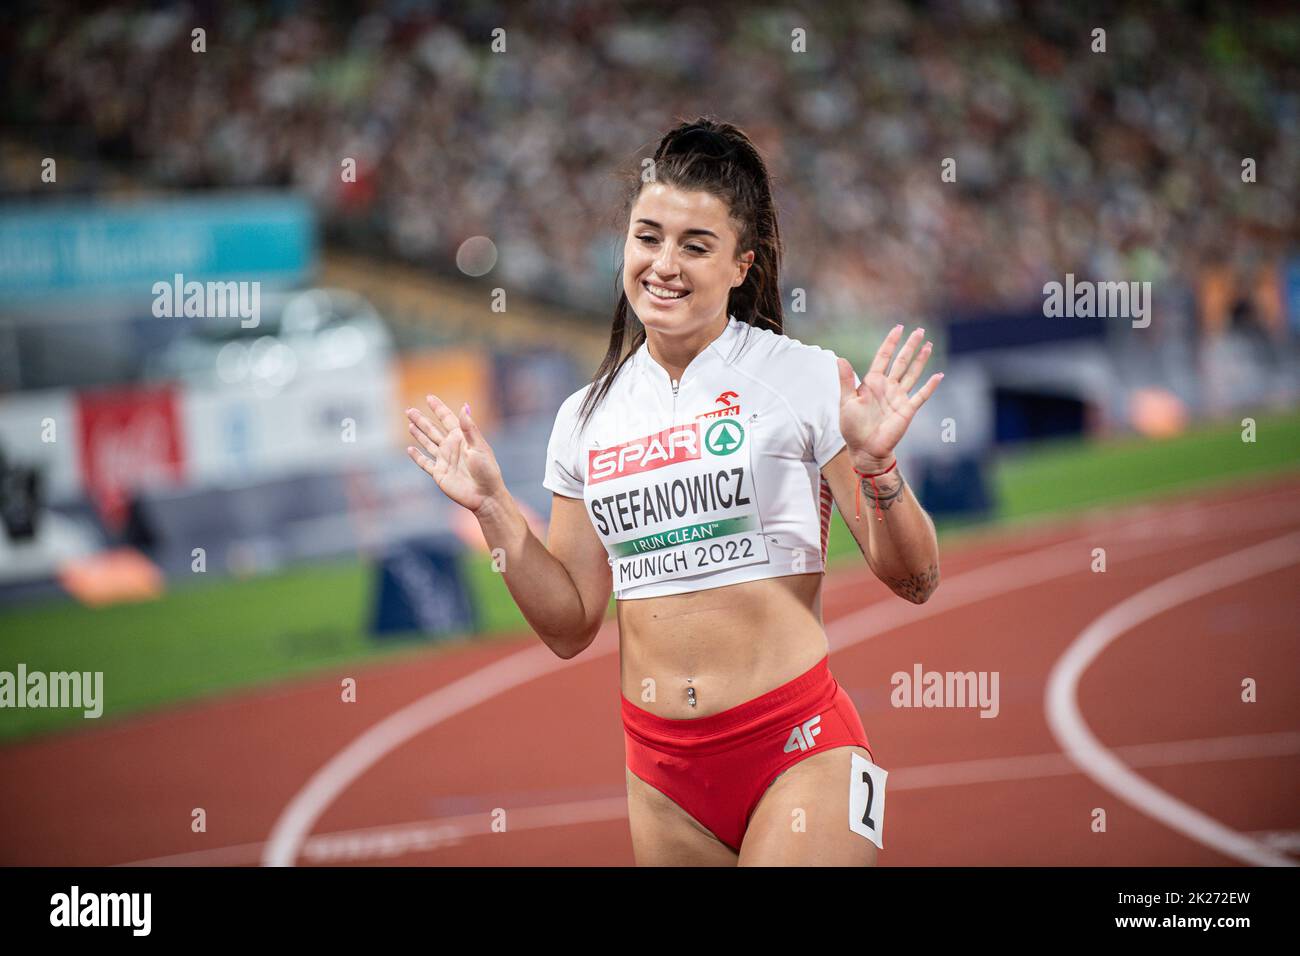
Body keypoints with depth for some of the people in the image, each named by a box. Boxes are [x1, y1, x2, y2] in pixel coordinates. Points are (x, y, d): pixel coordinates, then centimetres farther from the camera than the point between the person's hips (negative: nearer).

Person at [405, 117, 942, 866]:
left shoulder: (805, 379, -3)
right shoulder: (587, 418, 9)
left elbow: (914, 581, -4)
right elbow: (570, 627, 12)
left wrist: (875, 466, -20)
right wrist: (494, 510, 3)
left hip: (798, 751, -4)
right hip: (663, 769, 4)